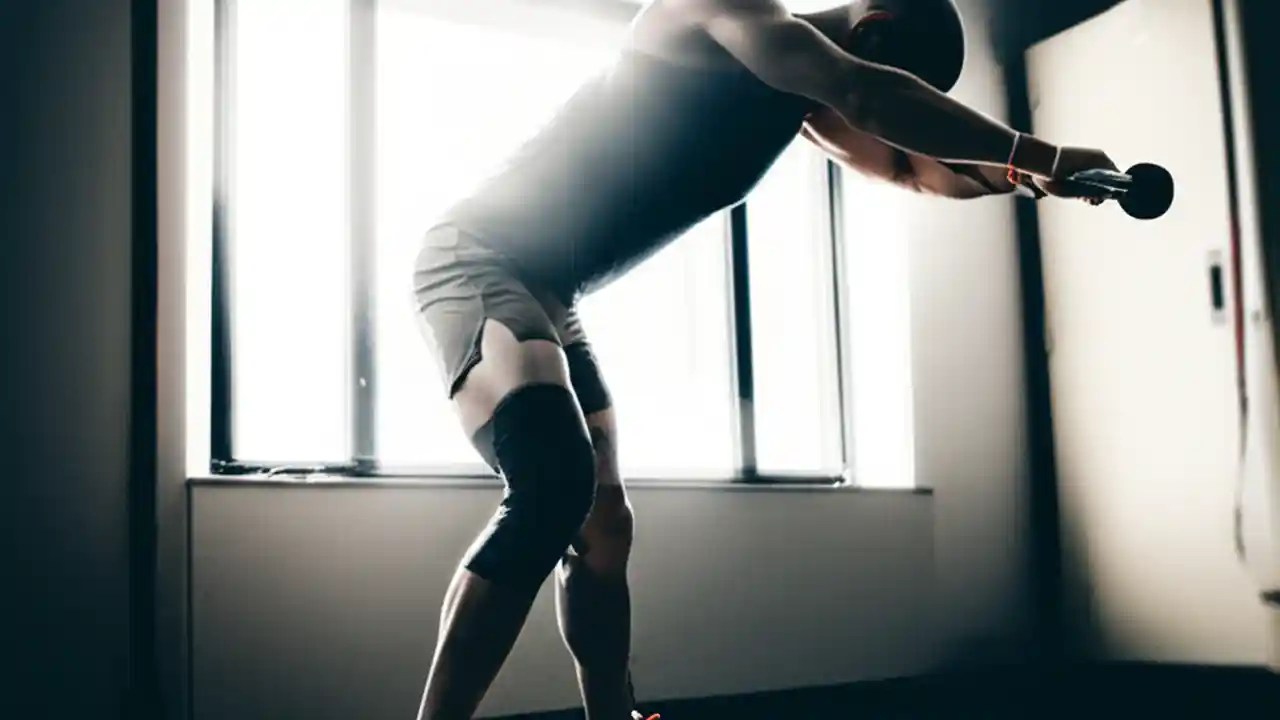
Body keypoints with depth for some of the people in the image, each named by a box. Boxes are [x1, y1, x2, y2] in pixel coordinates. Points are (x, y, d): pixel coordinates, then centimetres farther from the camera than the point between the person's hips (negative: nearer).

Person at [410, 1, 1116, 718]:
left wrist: (1025, 172, 4)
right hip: (479, 260, -10)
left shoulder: (810, 95, 13)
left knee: (603, 525, 10)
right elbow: (867, 97, -28)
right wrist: (1036, 154, -24)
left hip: (544, 293, 10)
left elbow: (912, 165, 22)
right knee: (555, 485, -30)